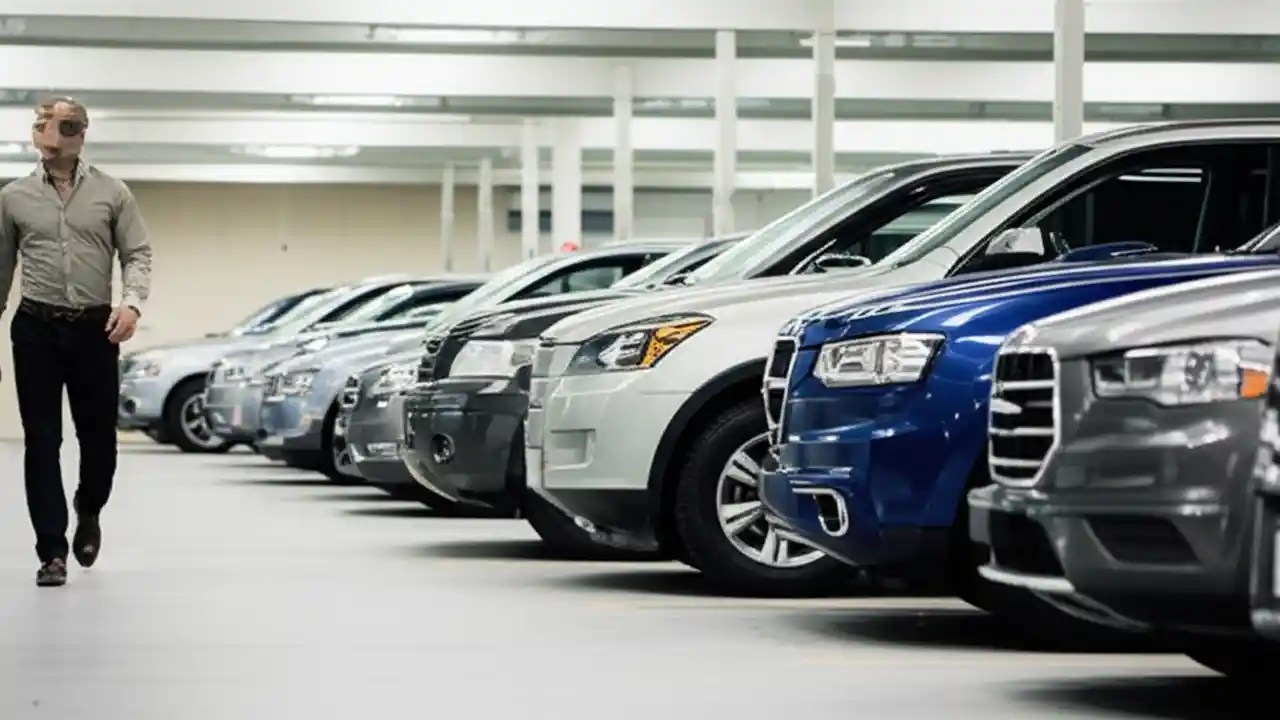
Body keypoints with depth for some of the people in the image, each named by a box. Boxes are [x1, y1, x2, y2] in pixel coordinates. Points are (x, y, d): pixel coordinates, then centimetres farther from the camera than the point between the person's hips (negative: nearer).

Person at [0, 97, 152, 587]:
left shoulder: (112, 193, 4)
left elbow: (137, 253, 2)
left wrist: (132, 302, -17)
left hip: (95, 328, 0)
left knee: (99, 436, 6)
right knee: (41, 441, -2)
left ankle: (89, 514, 36)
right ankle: (52, 551, 3)